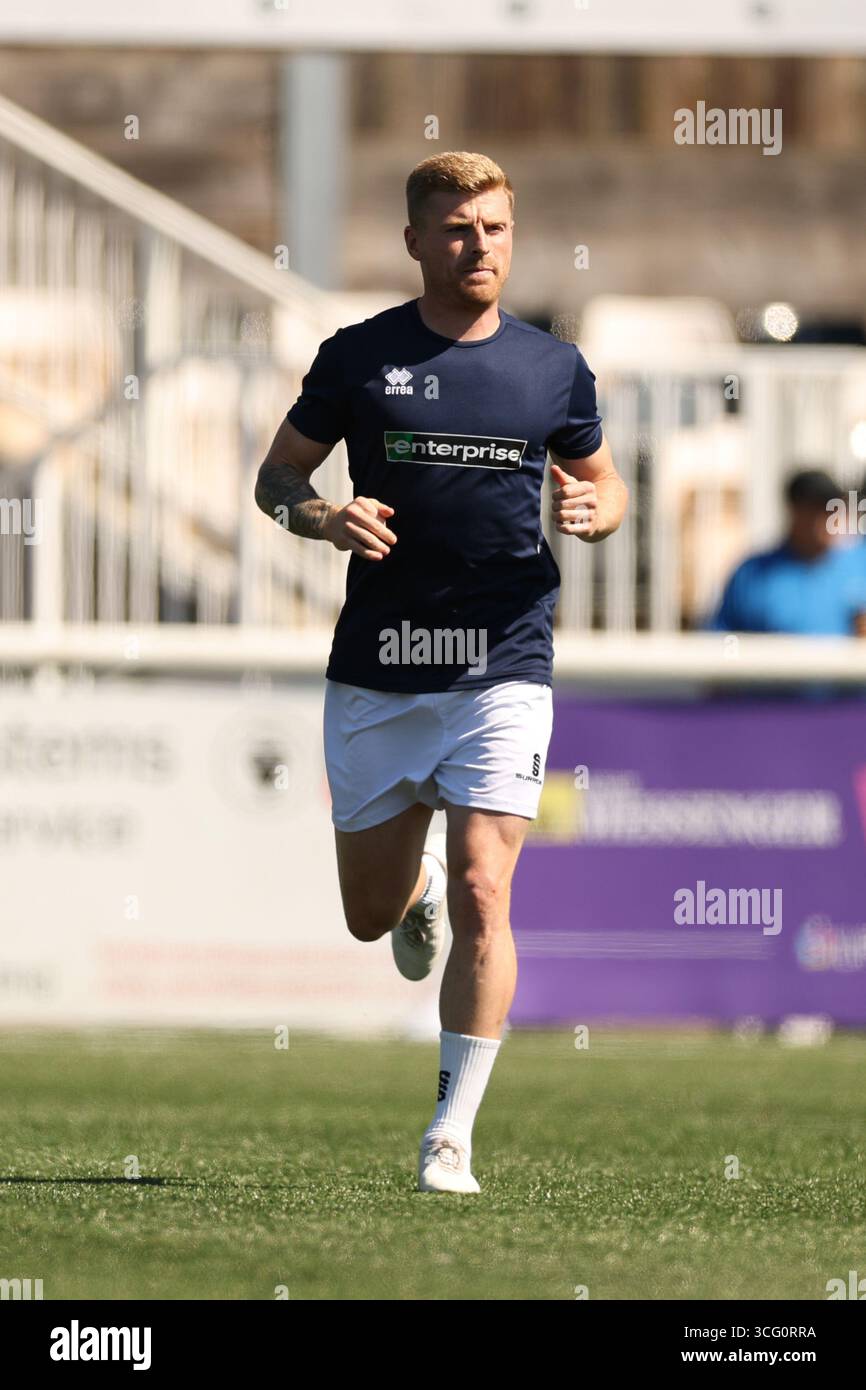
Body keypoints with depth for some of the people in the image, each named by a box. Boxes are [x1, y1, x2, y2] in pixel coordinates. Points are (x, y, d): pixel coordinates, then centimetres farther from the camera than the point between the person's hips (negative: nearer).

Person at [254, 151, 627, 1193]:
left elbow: (602, 481, 19)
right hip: (376, 676, 1)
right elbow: (276, 476, 9)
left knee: (482, 896, -14)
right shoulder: (357, 357, 1)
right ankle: (415, 878, 49)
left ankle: (452, 1135, -8)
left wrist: (593, 511, -6)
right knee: (370, 912, 11)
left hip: (503, 669, -1)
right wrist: (323, 517, -13)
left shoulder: (554, 368, 6)